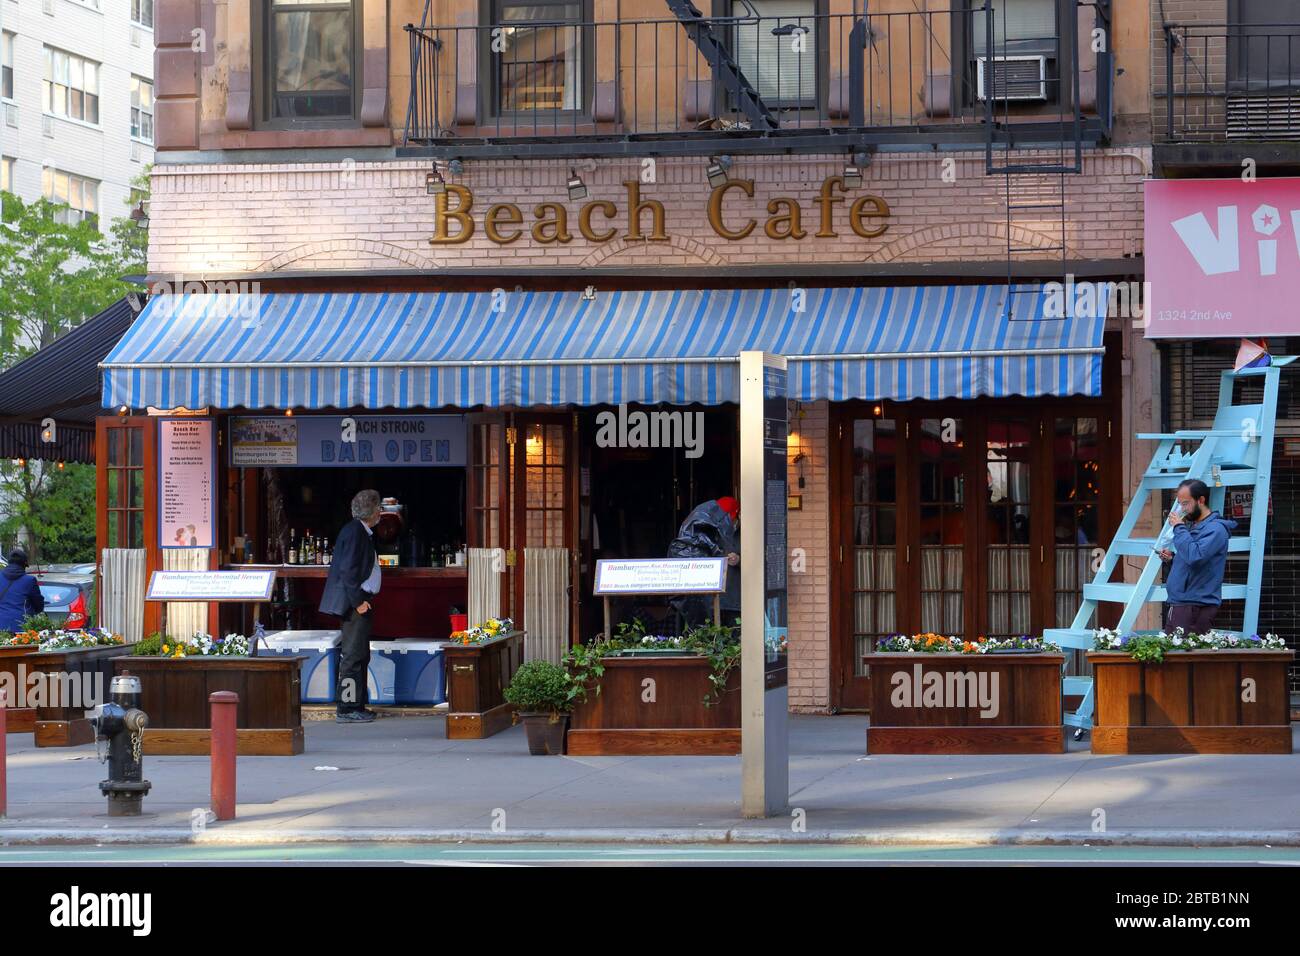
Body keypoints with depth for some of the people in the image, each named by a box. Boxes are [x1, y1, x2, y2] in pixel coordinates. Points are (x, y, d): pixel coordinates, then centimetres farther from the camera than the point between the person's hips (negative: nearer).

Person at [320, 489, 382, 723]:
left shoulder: (360, 531, 16)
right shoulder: (354, 532, -14)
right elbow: (348, 570, -20)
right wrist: (358, 601, -21)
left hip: (358, 603, 11)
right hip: (353, 603, -11)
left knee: (360, 656, 14)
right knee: (353, 656, -9)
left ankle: (356, 706, 19)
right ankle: (346, 709, -8)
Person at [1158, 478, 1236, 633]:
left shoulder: (1215, 529, -12)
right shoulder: (1192, 526, 18)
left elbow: (1194, 556, -27)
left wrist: (1179, 528, -17)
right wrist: (1172, 559, 7)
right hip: (1179, 603, 10)